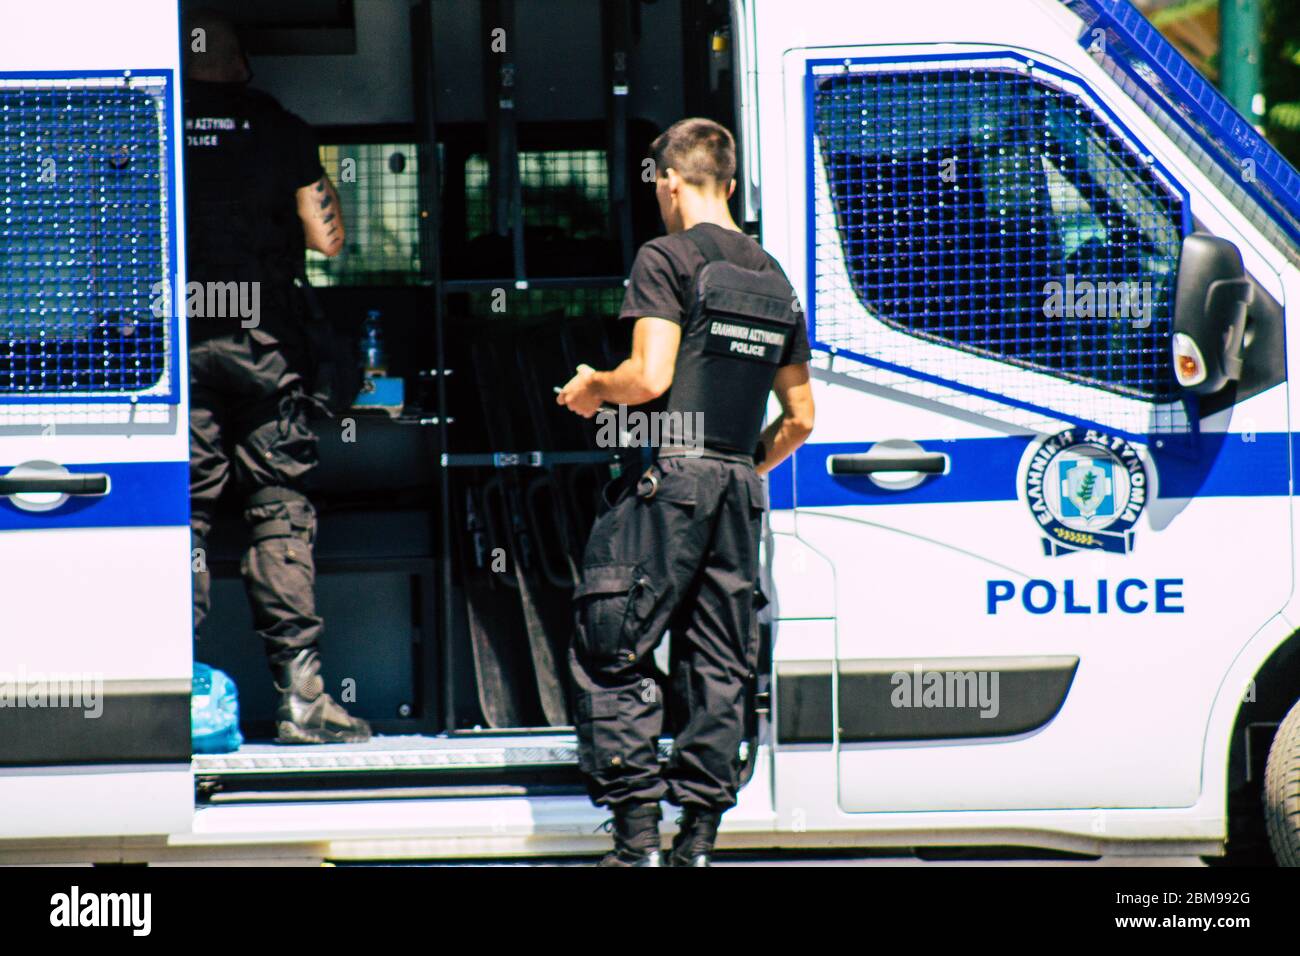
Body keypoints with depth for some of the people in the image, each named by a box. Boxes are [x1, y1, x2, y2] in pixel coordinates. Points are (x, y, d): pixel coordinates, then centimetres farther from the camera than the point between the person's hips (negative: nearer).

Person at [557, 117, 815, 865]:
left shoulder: (668, 259, -6)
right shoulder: (772, 278, 16)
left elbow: (649, 377, -16)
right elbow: (800, 416, 17)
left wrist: (592, 388, 4)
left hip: (671, 474, -7)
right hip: (739, 487, 7)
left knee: (612, 654, -1)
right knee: (719, 668, 9)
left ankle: (638, 834, -7)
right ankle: (698, 840, 8)